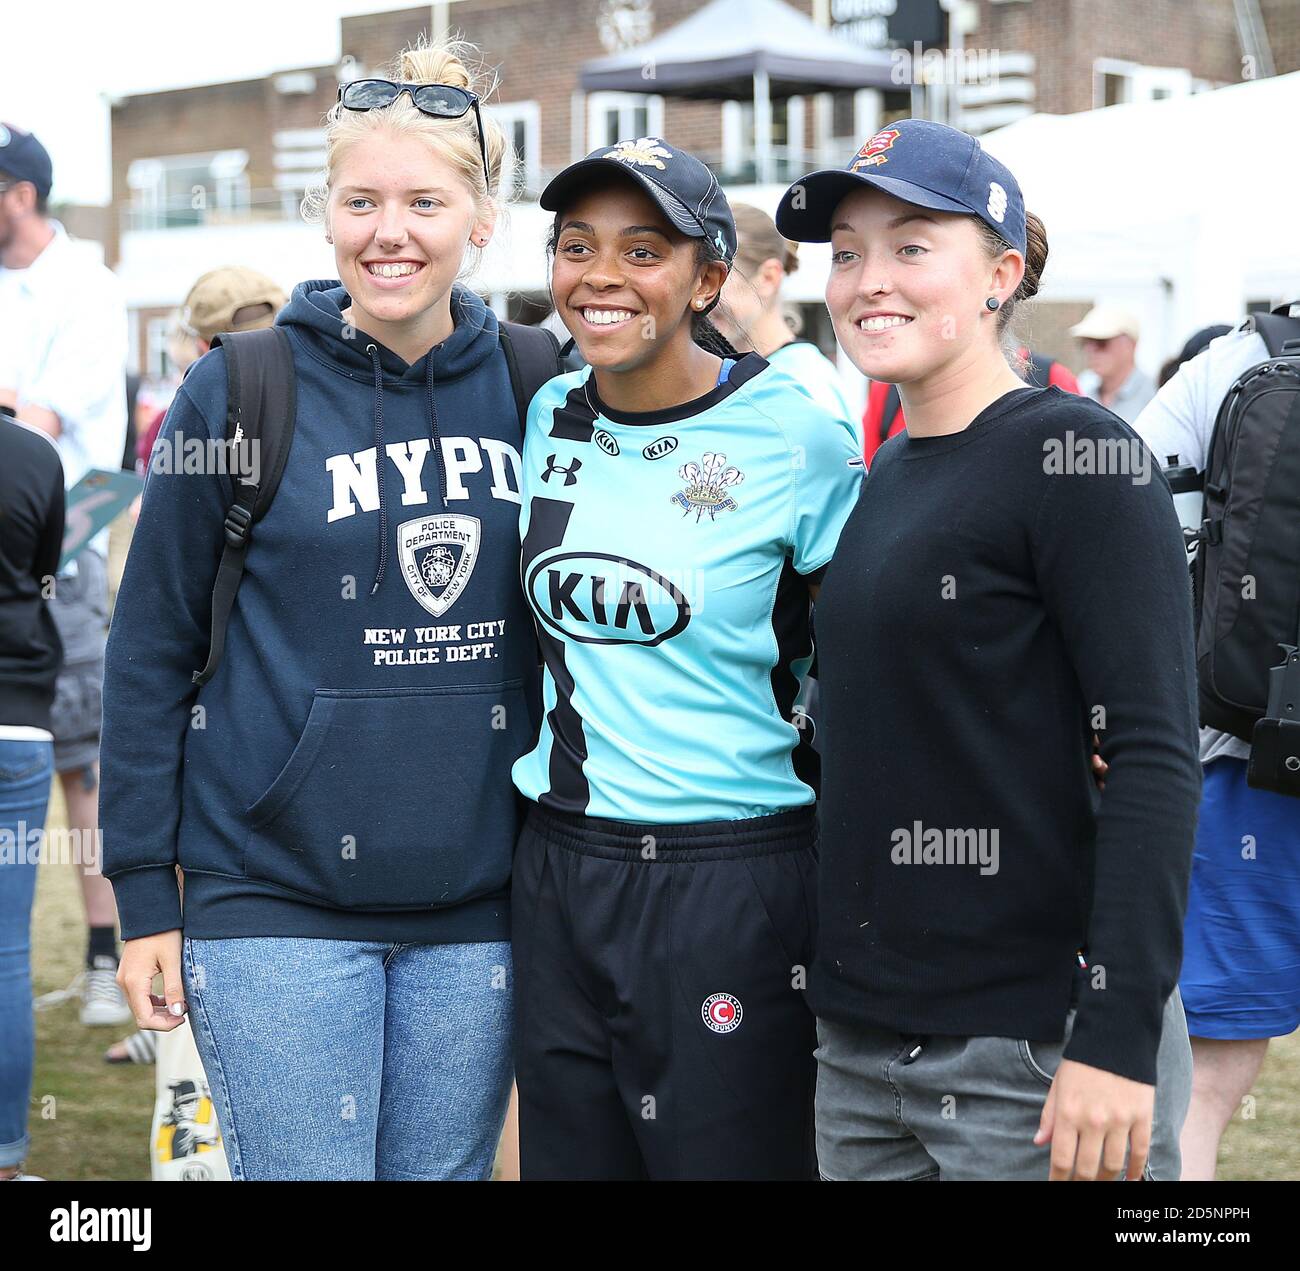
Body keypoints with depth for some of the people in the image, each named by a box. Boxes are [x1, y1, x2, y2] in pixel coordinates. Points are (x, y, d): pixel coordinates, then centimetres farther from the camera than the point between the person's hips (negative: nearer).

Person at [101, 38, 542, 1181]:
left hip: (477, 903, 3)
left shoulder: (530, 389, 4)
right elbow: (151, 647, 0)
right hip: (276, 894, -3)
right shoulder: (240, 392, -4)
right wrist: (145, 894, -3)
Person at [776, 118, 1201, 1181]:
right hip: (860, 1039, 7)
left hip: (1036, 1054, -7)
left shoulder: (1075, 456, -10)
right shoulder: (885, 475, 12)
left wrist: (1120, 1039, -21)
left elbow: (1155, 758, -16)